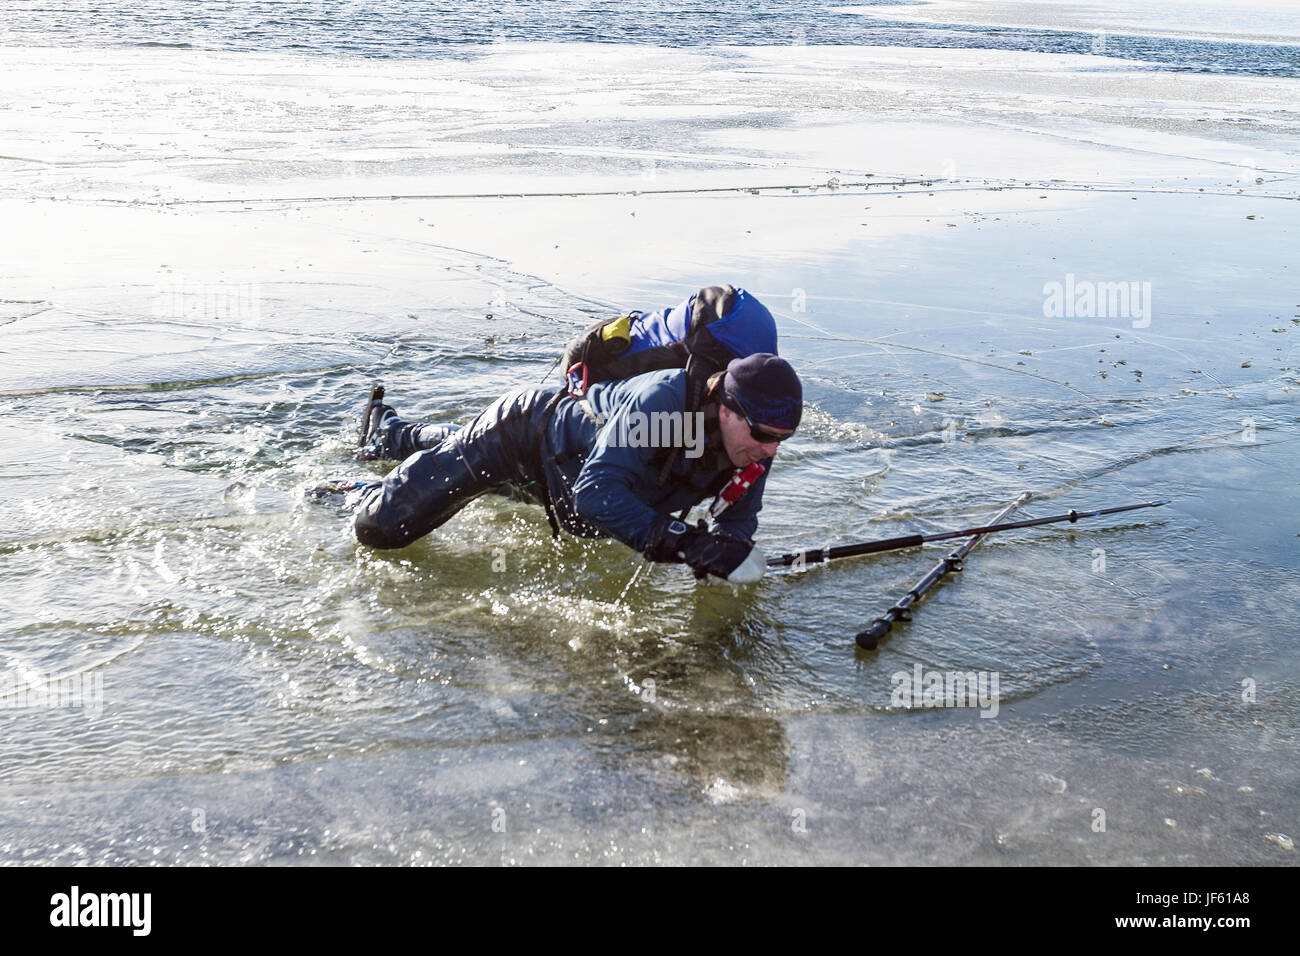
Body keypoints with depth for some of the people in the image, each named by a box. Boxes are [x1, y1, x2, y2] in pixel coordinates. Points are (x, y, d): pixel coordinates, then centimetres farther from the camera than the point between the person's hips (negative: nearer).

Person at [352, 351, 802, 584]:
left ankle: (394, 432, 64)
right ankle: (388, 434, 26)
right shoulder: (663, 399, -44)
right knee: (381, 527, -5)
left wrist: (729, 541, -35)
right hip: (524, 427, -7)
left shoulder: (755, 443, -24)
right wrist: (688, 544, -54)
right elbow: (596, 493, -49)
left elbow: (741, 514, -11)